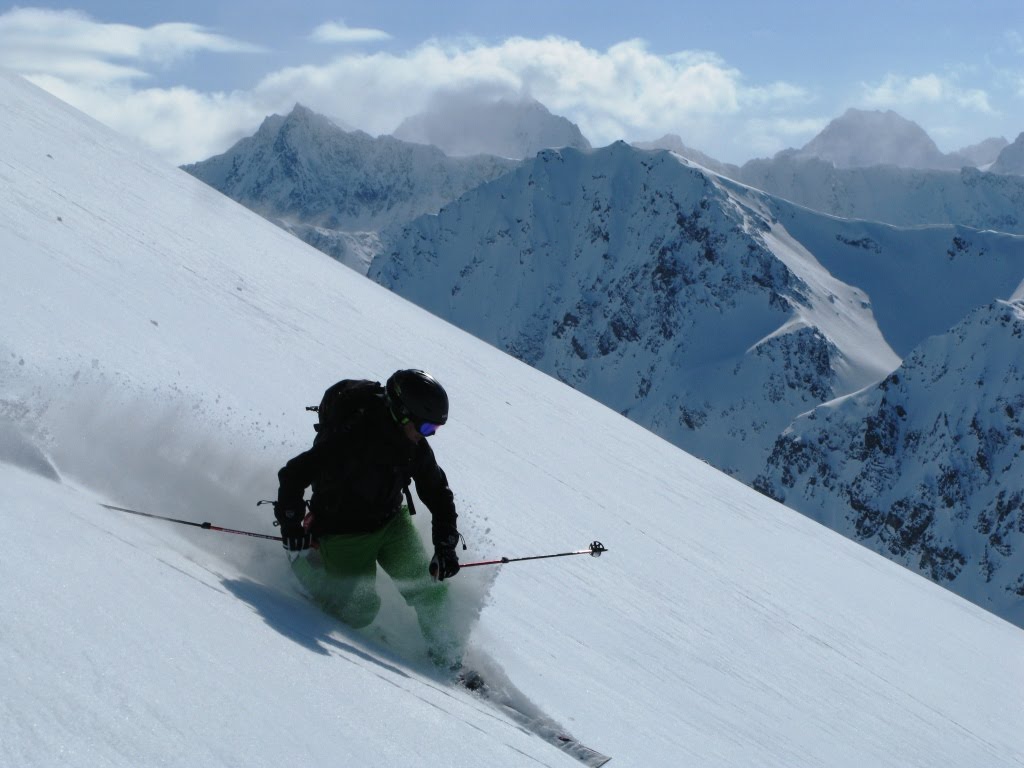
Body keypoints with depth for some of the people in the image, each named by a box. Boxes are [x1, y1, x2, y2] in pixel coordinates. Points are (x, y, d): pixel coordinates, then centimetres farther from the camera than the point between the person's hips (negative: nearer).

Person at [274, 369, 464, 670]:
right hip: (344, 533, -5)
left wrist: (445, 545, -8)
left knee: (429, 585, -8)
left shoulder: (416, 449, -10)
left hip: (392, 523, 5)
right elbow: (294, 474, -23)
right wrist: (291, 524, -24)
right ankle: (304, 564, 19)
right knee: (359, 613, -5)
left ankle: (447, 657, 10)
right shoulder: (351, 439, -30)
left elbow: (439, 496, 3)